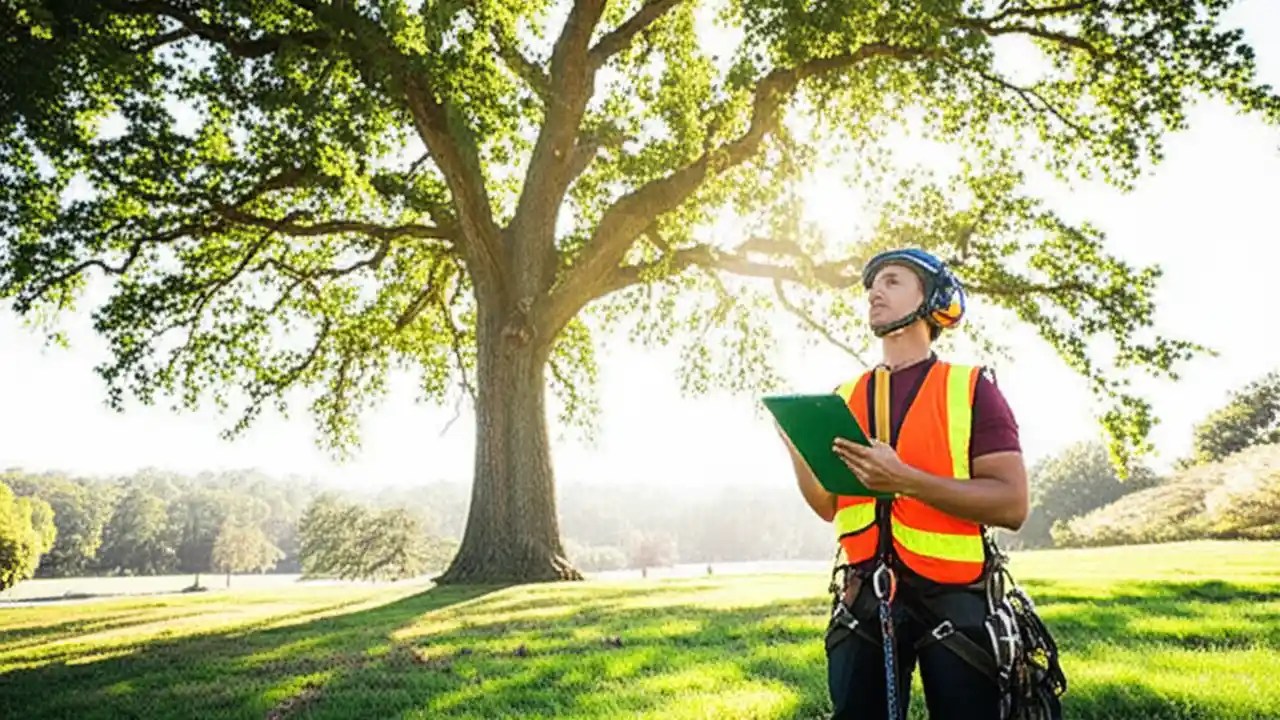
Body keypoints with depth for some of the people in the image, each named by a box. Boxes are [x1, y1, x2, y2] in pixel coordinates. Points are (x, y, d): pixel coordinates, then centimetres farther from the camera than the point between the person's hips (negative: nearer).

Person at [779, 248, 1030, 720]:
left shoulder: (972, 388, -3)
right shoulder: (845, 397, 10)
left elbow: (1012, 505, -11)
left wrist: (905, 480, -22)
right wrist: (796, 445, -6)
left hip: (953, 599, -3)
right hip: (864, 600, 4)